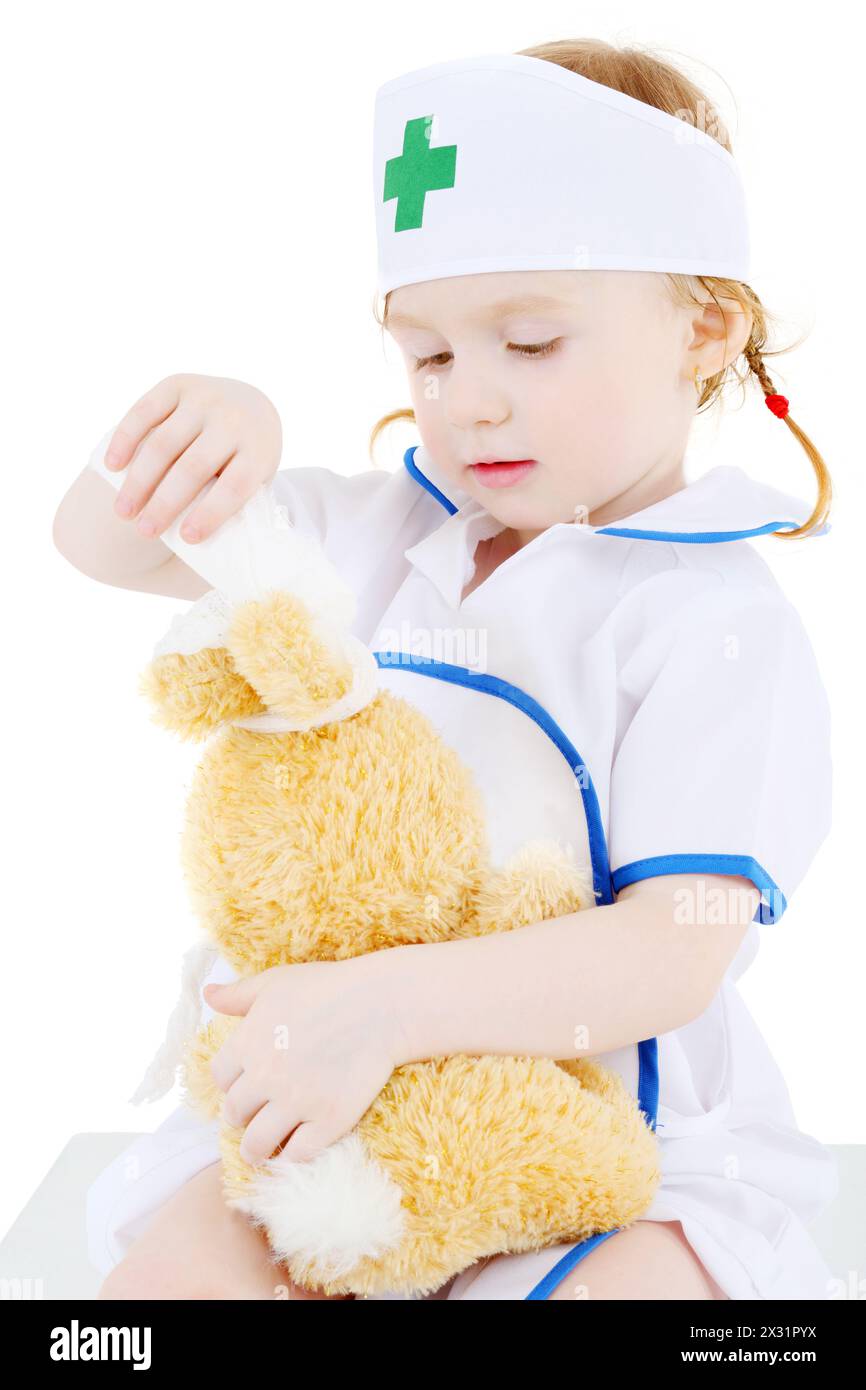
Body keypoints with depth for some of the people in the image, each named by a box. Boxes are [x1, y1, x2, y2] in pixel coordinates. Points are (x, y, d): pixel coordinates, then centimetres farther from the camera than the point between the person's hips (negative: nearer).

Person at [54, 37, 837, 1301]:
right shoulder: (386, 535, 6)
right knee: (164, 1269, -17)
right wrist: (198, 435, -14)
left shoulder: (720, 623, -12)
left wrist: (391, 1003, -34)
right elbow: (98, 543, 9)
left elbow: (678, 954, -20)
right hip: (339, 1102, 4)